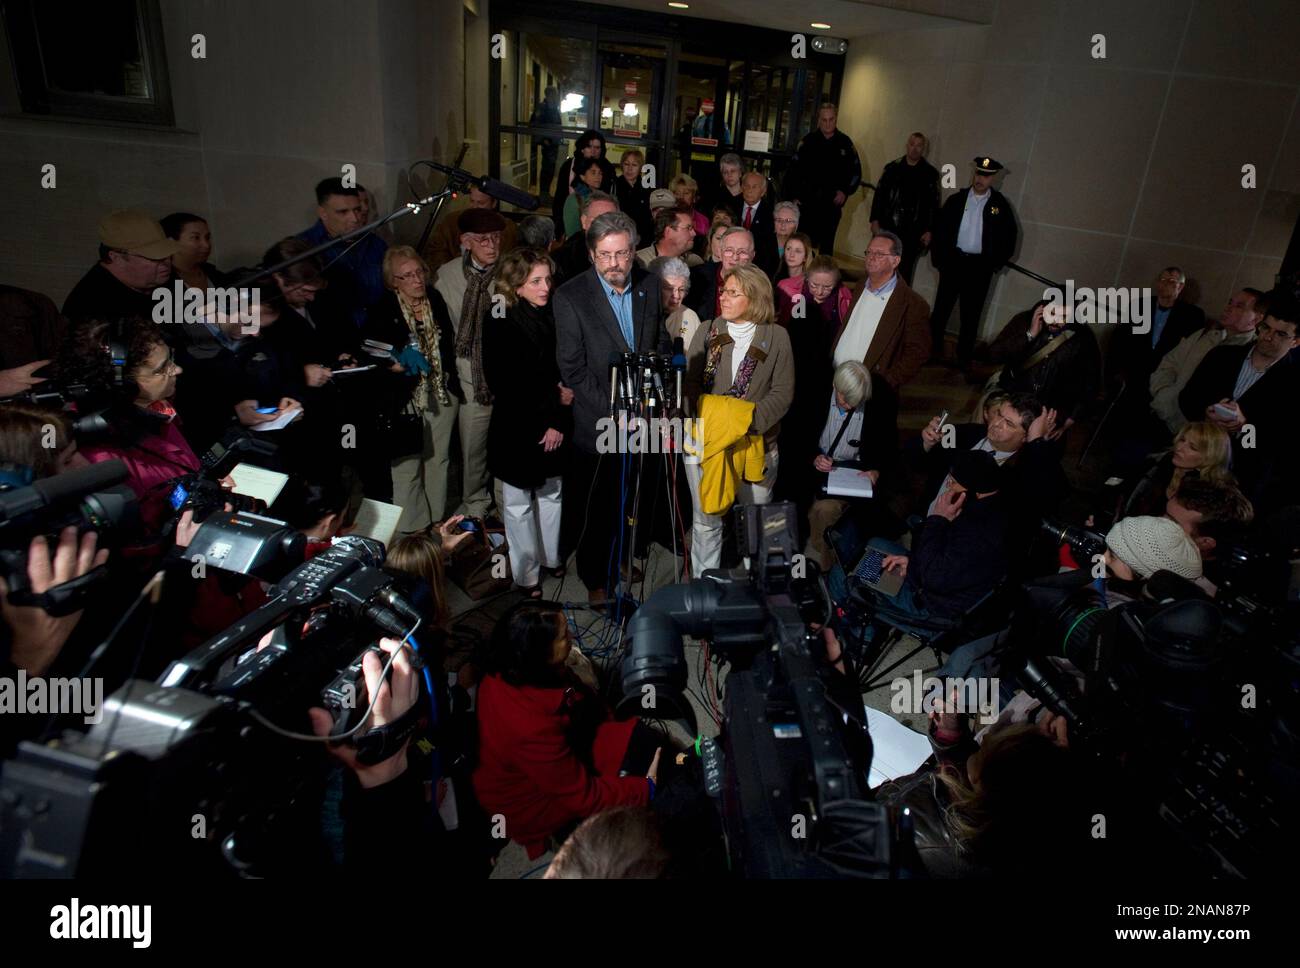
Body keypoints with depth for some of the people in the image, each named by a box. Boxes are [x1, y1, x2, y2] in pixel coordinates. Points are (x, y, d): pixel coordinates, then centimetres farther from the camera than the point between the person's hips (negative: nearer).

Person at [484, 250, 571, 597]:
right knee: (519, 504, 8)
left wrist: (558, 421, -10)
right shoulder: (500, 323, -11)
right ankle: (526, 575, 21)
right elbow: (503, 384, -12)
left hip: (554, 425, 4)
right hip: (517, 428, -4)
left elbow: (564, 371, 3)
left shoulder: (554, 315, 0)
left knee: (552, 493, 15)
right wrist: (554, 397, -12)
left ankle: (551, 556, 35)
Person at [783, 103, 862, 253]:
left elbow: (855, 171, 11)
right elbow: (794, 169, -1)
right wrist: (794, 196, -8)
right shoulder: (808, 140, 1)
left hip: (833, 202, 1)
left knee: (827, 243, 4)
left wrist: (845, 191, -2)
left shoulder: (845, 142, 5)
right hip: (808, 201, -1)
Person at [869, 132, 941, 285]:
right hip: (888, 226, 1)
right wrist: (875, 219, -1)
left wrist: (929, 230, -3)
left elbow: (933, 204, 1)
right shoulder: (892, 168, 5)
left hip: (913, 231, -1)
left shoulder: (930, 173, 2)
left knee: (905, 269, 4)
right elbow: (879, 194, 6)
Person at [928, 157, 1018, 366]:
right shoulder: (956, 199, 4)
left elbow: (1009, 239, 4)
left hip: (980, 267, -1)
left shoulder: (1001, 205, 1)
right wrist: (938, 257, 0)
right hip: (953, 262, 1)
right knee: (941, 309, 6)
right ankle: (933, 350, 18)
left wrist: (994, 264, -1)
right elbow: (939, 229, 6)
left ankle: (964, 359, 14)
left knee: (971, 316, 5)